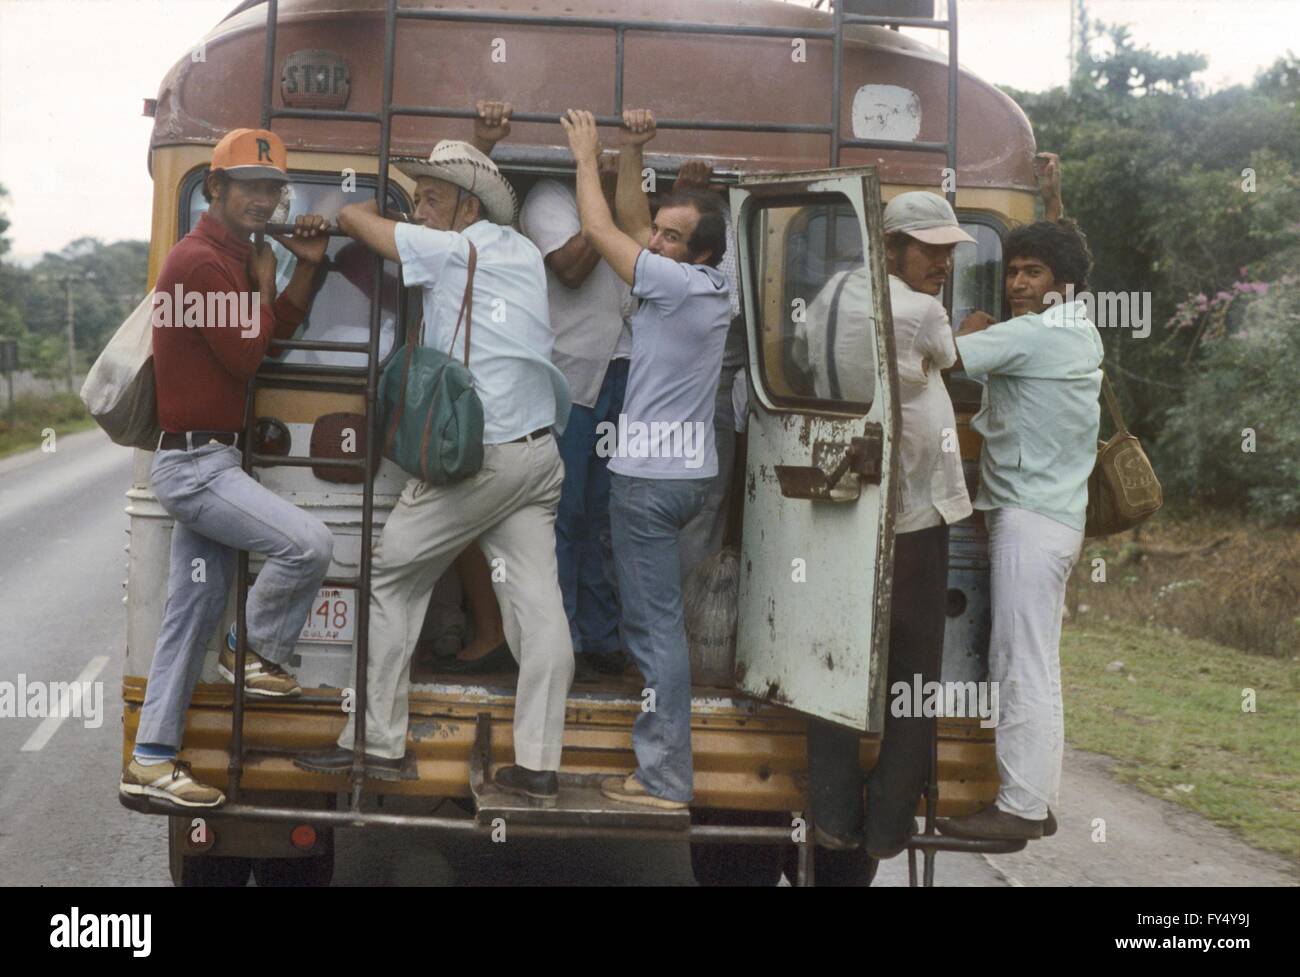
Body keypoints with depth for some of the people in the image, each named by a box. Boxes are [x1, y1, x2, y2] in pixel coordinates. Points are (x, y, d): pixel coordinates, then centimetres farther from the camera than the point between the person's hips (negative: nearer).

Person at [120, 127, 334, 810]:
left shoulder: (236, 257, 16)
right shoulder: (200, 260, -15)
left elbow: (279, 330, 20)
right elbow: (244, 356, -18)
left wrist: (306, 267, 10)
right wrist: (262, 286, -4)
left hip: (208, 463, 10)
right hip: (193, 464, -10)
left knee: (193, 612, 10)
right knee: (309, 543, -22)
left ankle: (151, 761, 16)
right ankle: (257, 654, 3)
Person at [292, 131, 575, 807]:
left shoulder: (445, 249, -4)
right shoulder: (524, 252, 14)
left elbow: (351, 216, 3)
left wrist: (377, 206, 26)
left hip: (474, 458, -7)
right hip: (538, 453, 7)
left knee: (391, 580, 4)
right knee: (536, 599, 1)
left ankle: (377, 745, 6)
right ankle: (538, 765, 0)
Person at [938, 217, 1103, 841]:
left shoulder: (1031, 334, -14)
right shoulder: (1082, 333, 16)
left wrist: (972, 326, 0)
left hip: (1029, 517, -10)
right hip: (1056, 515, 10)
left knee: (1023, 667, -8)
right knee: (1030, 666, 14)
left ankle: (1021, 807, -5)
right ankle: (1035, 800, 19)